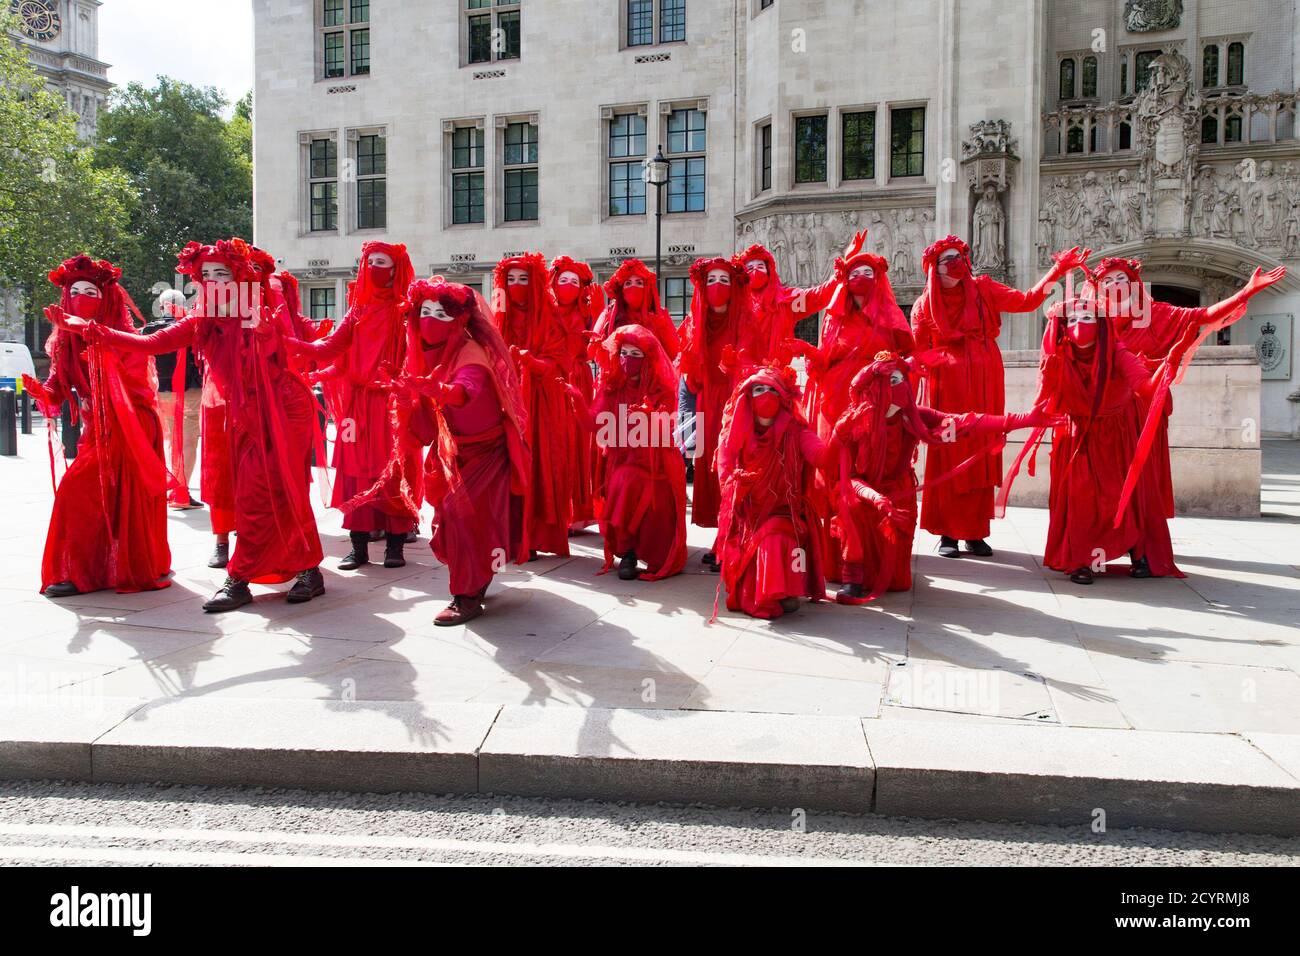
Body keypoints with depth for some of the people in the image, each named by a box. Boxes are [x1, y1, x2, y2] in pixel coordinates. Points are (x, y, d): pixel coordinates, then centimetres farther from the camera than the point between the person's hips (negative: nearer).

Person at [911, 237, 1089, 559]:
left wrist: (1057, 271, -10)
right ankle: (947, 534, 4)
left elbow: (1026, 300, -2)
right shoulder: (925, 305, 3)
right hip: (947, 390, -2)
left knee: (981, 457, 2)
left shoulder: (982, 289, 6)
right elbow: (919, 354, 5)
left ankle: (975, 533, 9)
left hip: (984, 388, 2)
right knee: (948, 459, -3)